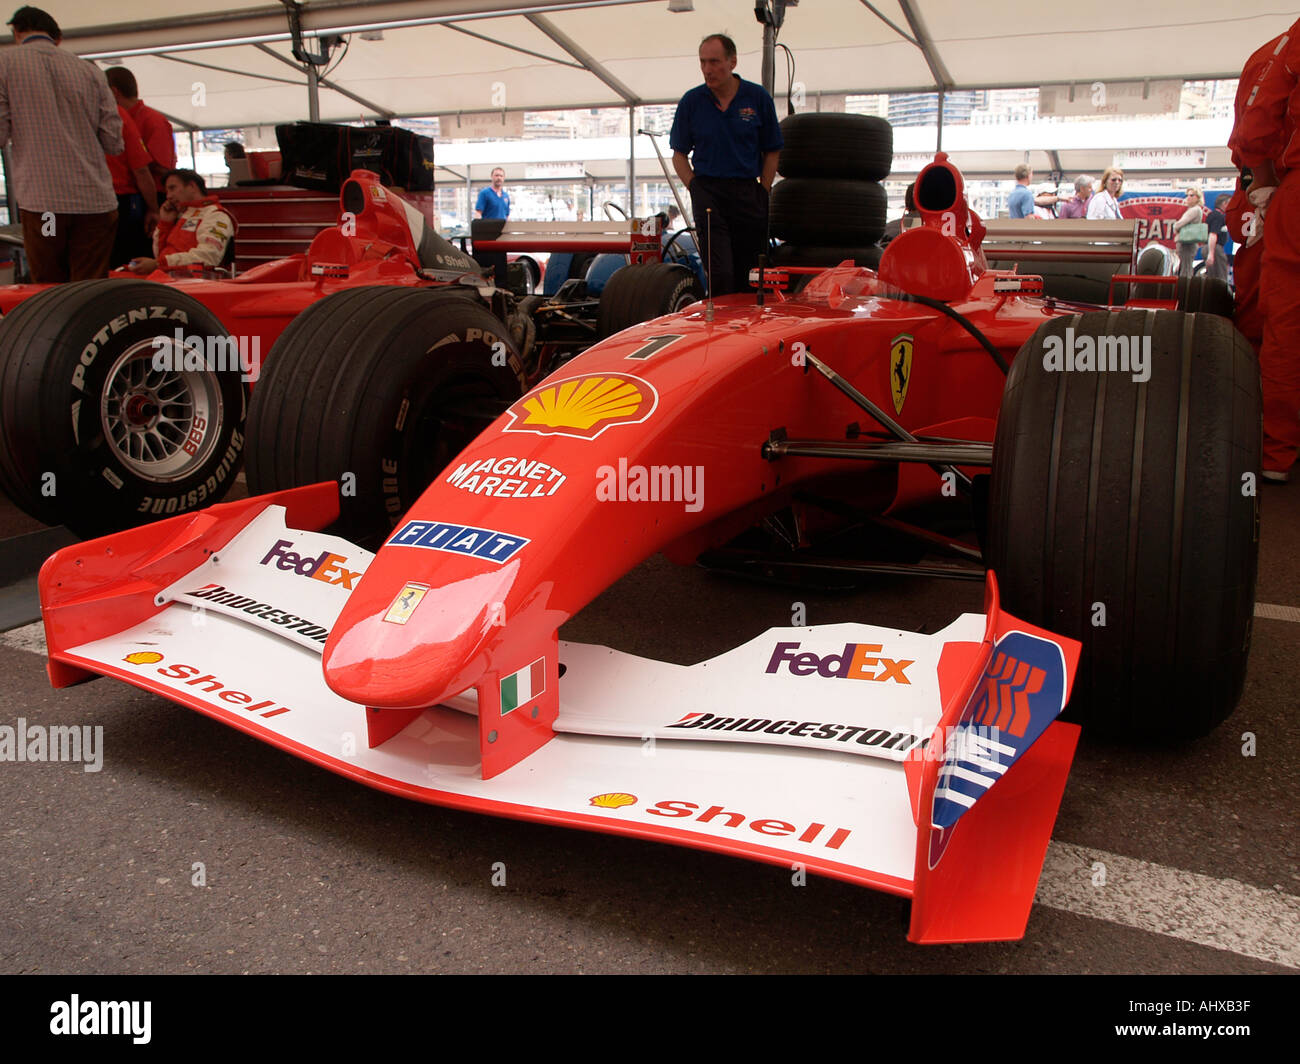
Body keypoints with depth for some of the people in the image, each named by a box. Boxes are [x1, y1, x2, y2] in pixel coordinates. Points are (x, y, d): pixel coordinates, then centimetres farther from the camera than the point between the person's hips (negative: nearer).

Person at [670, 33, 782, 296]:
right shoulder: (691, 101, 3)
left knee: (747, 275, 4)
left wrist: (762, 193, 1)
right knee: (720, 275, -12)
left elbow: (772, 151, 9)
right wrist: (696, 189, -2)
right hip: (707, 191, -1)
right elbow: (679, 154, 10)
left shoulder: (758, 97, 3)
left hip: (748, 193, 1)